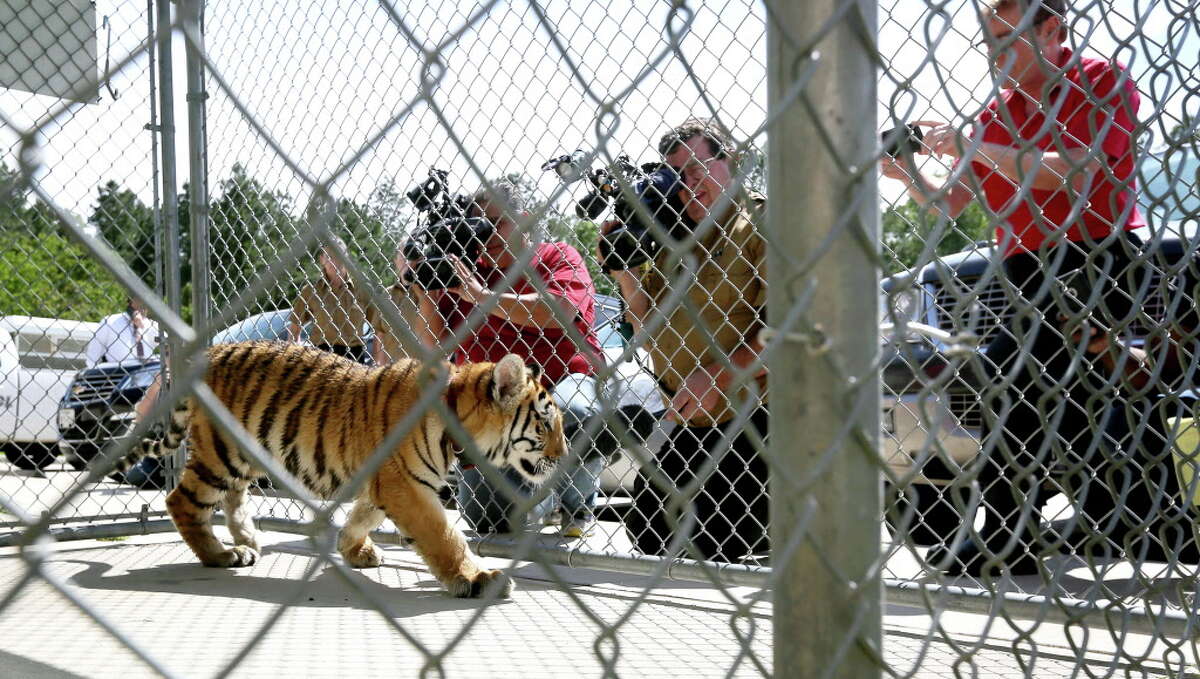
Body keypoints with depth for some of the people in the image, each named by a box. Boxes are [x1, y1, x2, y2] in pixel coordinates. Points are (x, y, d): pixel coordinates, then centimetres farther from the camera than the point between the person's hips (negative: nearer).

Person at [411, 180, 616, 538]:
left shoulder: (559, 257, 4)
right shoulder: (467, 274, 12)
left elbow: (561, 310, -18)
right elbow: (435, 346, 10)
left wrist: (485, 299, -16)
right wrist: (425, 295, -4)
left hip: (564, 381, -3)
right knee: (486, 517, -12)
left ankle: (576, 499, -6)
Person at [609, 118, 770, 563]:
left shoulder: (759, 224, -6)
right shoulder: (672, 244, 16)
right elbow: (652, 333, 16)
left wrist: (720, 374, -23)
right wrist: (622, 268, 4)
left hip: (750, 422, -7)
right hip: (684, 426, 8)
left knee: (722, 556, -6)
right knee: (648, 539, 13)